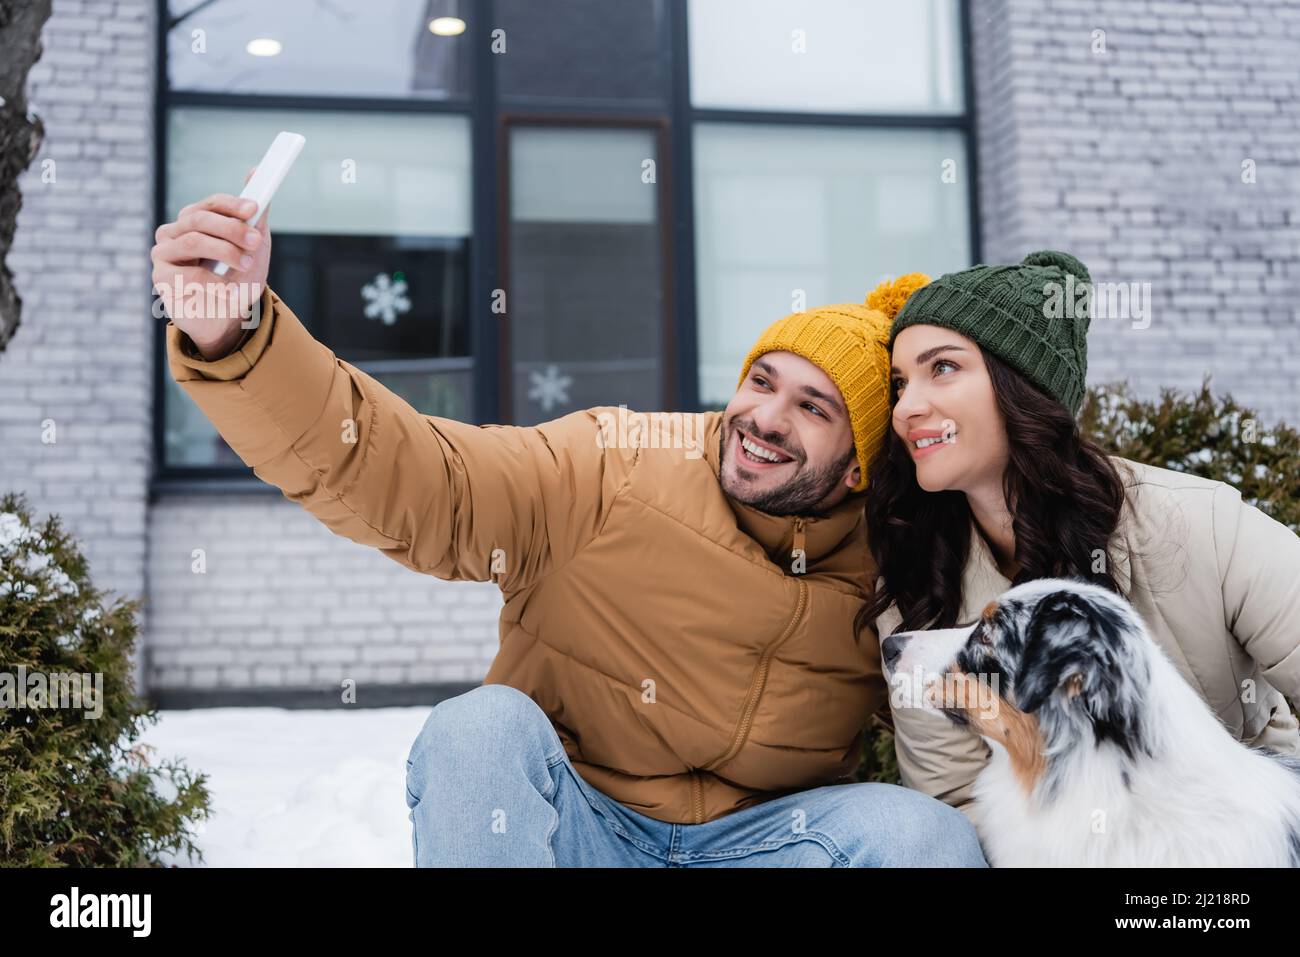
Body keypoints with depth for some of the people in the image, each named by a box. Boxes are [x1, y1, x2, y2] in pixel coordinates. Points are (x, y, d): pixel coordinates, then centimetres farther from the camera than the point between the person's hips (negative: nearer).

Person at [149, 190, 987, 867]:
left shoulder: (885, 570, -5)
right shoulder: (604, 472, -14)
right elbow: (405, 475, -26)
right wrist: (233, 336, -39)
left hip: (752, 840, 2)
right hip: (555, 823, -1)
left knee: (925, 836, -24)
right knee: (482, 728, -31)